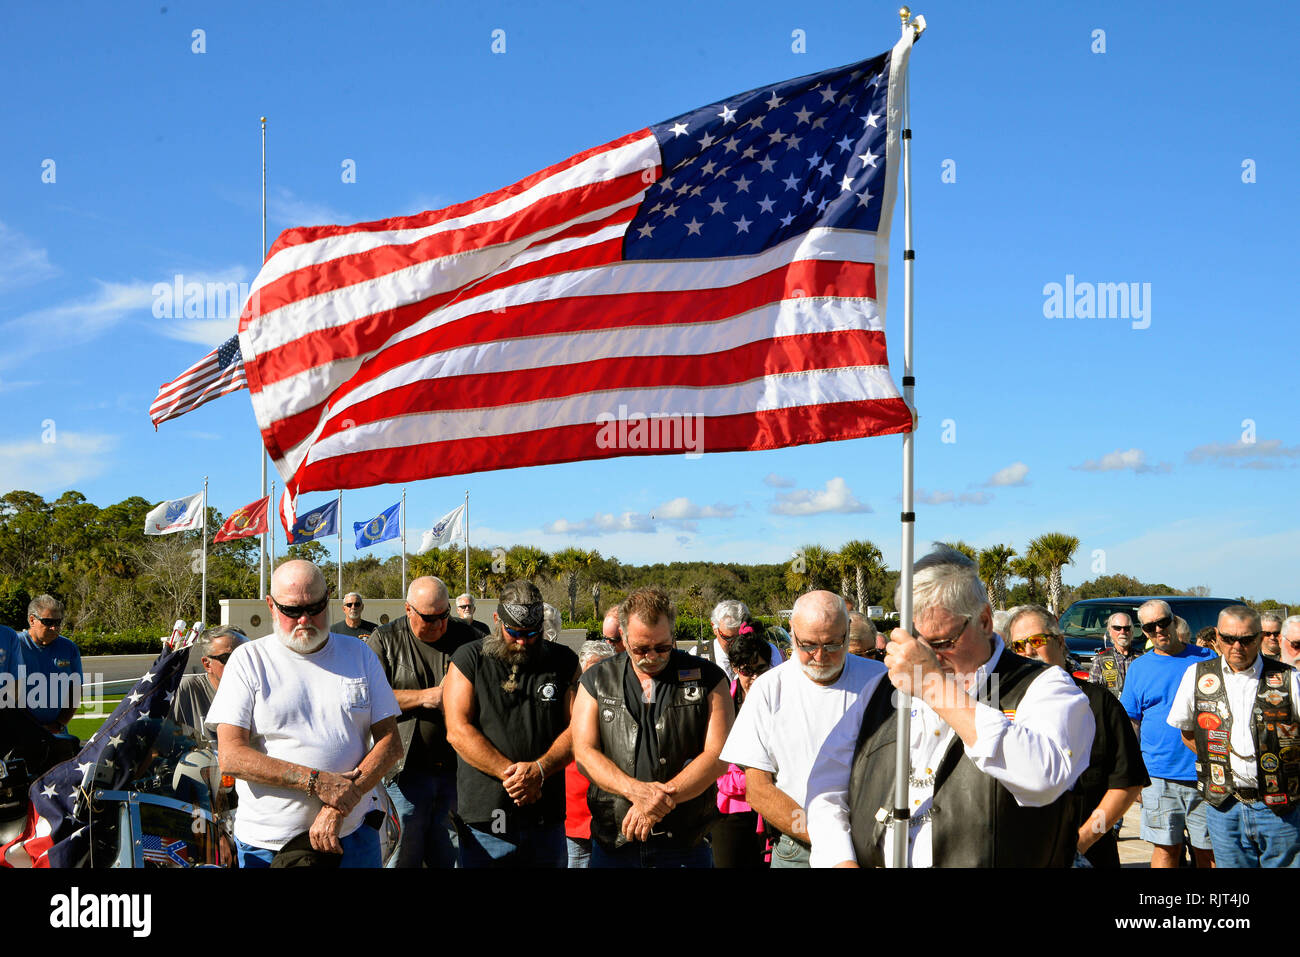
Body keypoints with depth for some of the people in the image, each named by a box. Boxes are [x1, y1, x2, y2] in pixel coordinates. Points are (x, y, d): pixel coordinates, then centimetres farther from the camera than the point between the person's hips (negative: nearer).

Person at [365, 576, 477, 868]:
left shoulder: (467, 637, 7)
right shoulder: (384, 640, 0)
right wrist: (424, 697, -13)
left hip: (456, 767, 2)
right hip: (407, 767, -2)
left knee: (449, 856, 7)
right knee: (405, 855, 1)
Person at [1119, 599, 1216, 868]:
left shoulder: (1205, 659, 5)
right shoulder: (1138, 668, 7)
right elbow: (1130, 725, 8)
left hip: (1205, 773, 0)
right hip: (1159, 777, 0)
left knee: (1208, 851, 5)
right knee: (1166, 848, 2)